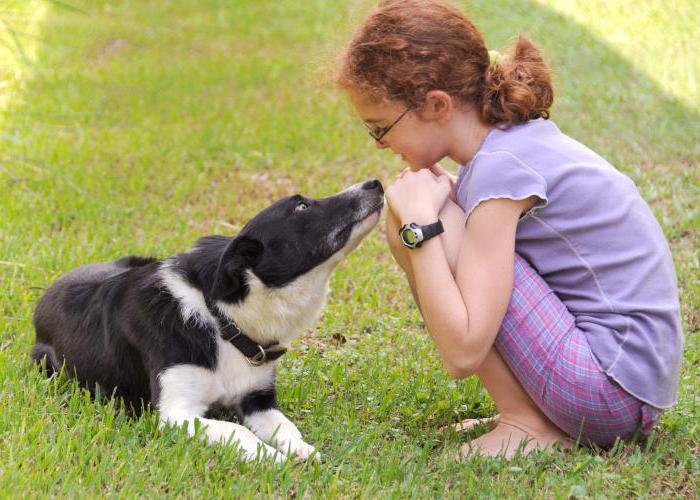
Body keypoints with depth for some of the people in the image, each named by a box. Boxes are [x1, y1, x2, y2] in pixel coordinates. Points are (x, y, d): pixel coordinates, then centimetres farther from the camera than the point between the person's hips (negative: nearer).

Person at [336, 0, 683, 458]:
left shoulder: (501, 169, -19)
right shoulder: (517, 135, 8)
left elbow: (461, 352, -23)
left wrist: (420, 222, -18)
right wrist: (439, 197, 1)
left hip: (611, 392, -10)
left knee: (418, 228, -15)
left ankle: (528, 424, -6)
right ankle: (542, 415, 10)